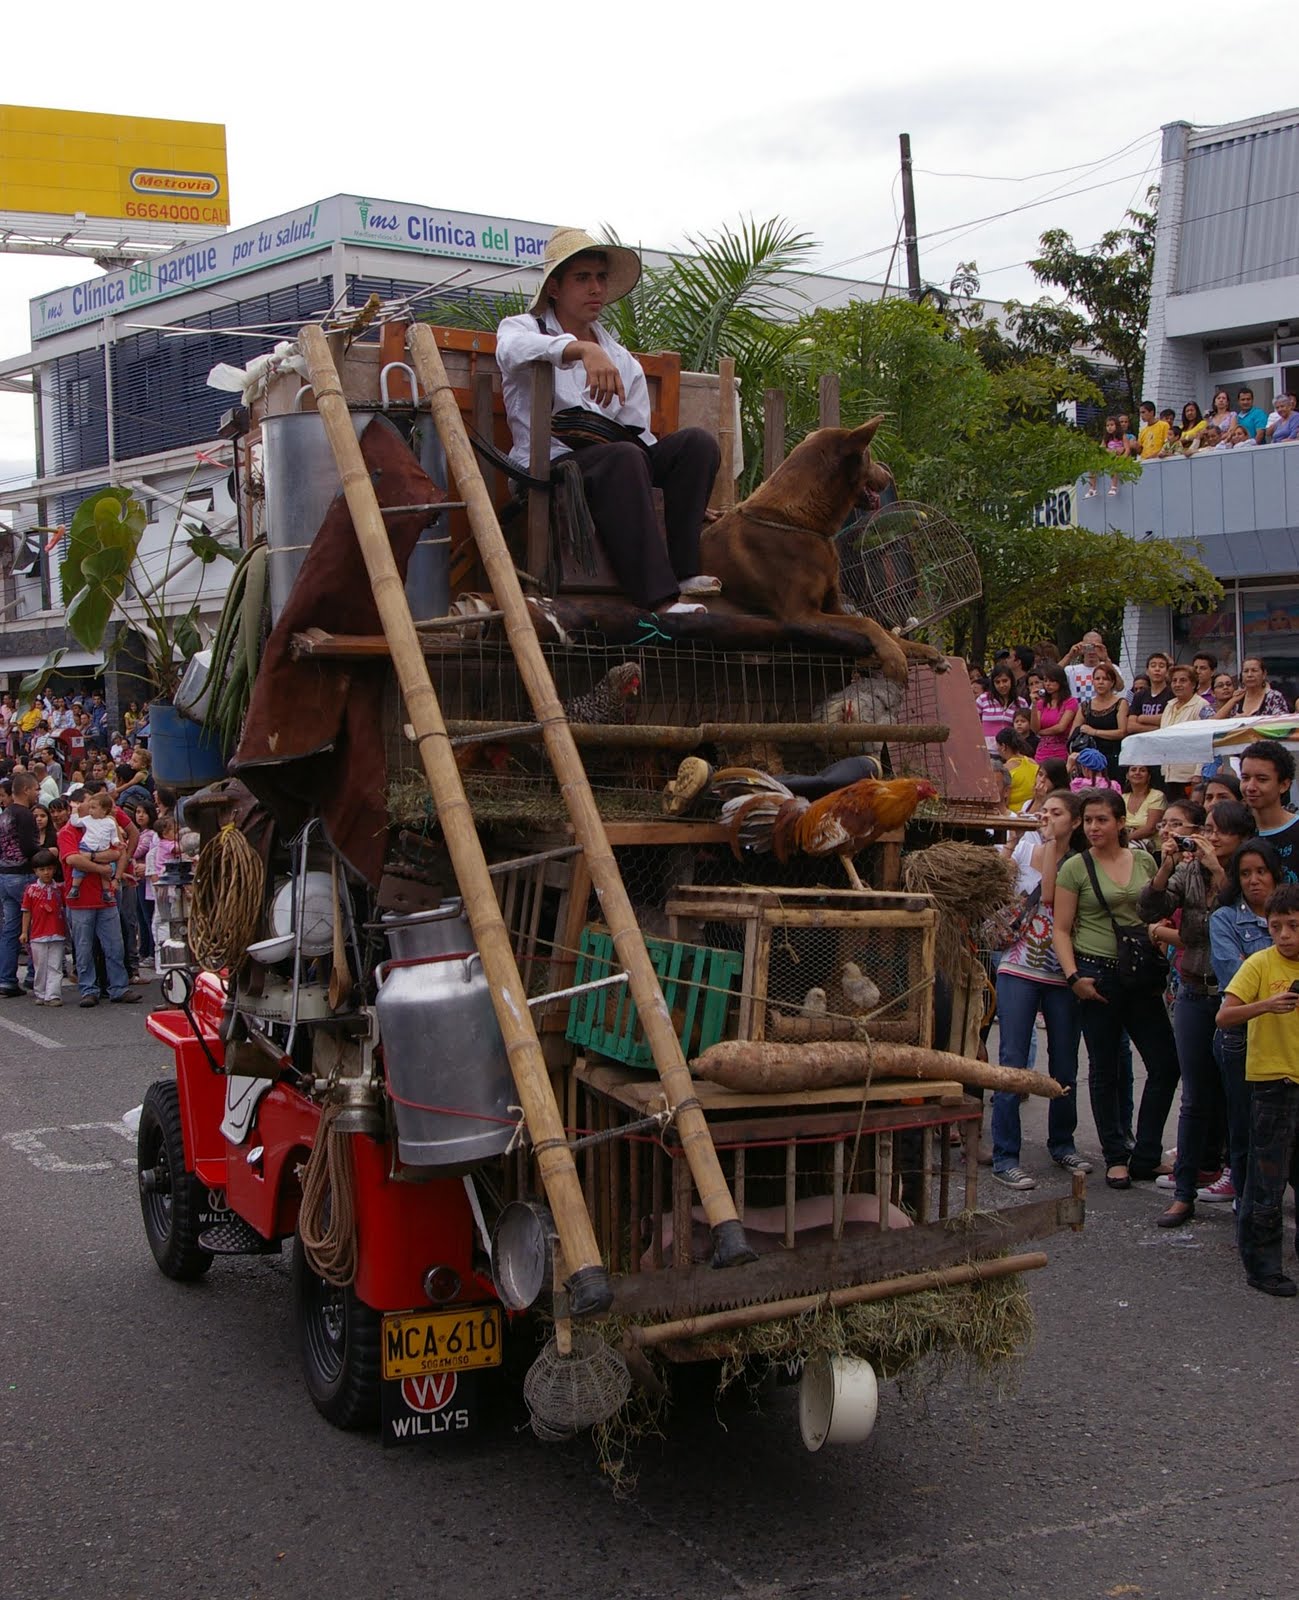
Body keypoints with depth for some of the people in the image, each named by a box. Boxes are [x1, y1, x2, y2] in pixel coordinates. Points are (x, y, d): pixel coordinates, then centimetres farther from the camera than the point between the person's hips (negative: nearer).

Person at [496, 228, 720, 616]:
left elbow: (638, 437, 18)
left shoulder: (622, 361, 24)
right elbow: (513, 349, -20)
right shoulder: (522, 328, 8)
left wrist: (691, 494, 4)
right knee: (624, 456, -35)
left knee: (696, 441, -16)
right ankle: (658, 598, -42)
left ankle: (681, 570, -25)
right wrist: (583, 349, -38)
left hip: (613, 468, 6)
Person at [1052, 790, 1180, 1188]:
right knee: (1104, 1070, 4)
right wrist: (1074, 976, -15)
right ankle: (1115, 1156, 16)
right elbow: (1061, 930, -4)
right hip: (1098, 973, -4)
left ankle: (1145, 1157, 12)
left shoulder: (1144, 861, 7)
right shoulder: (1076, 868, -3)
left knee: (1166, 1064, 1)